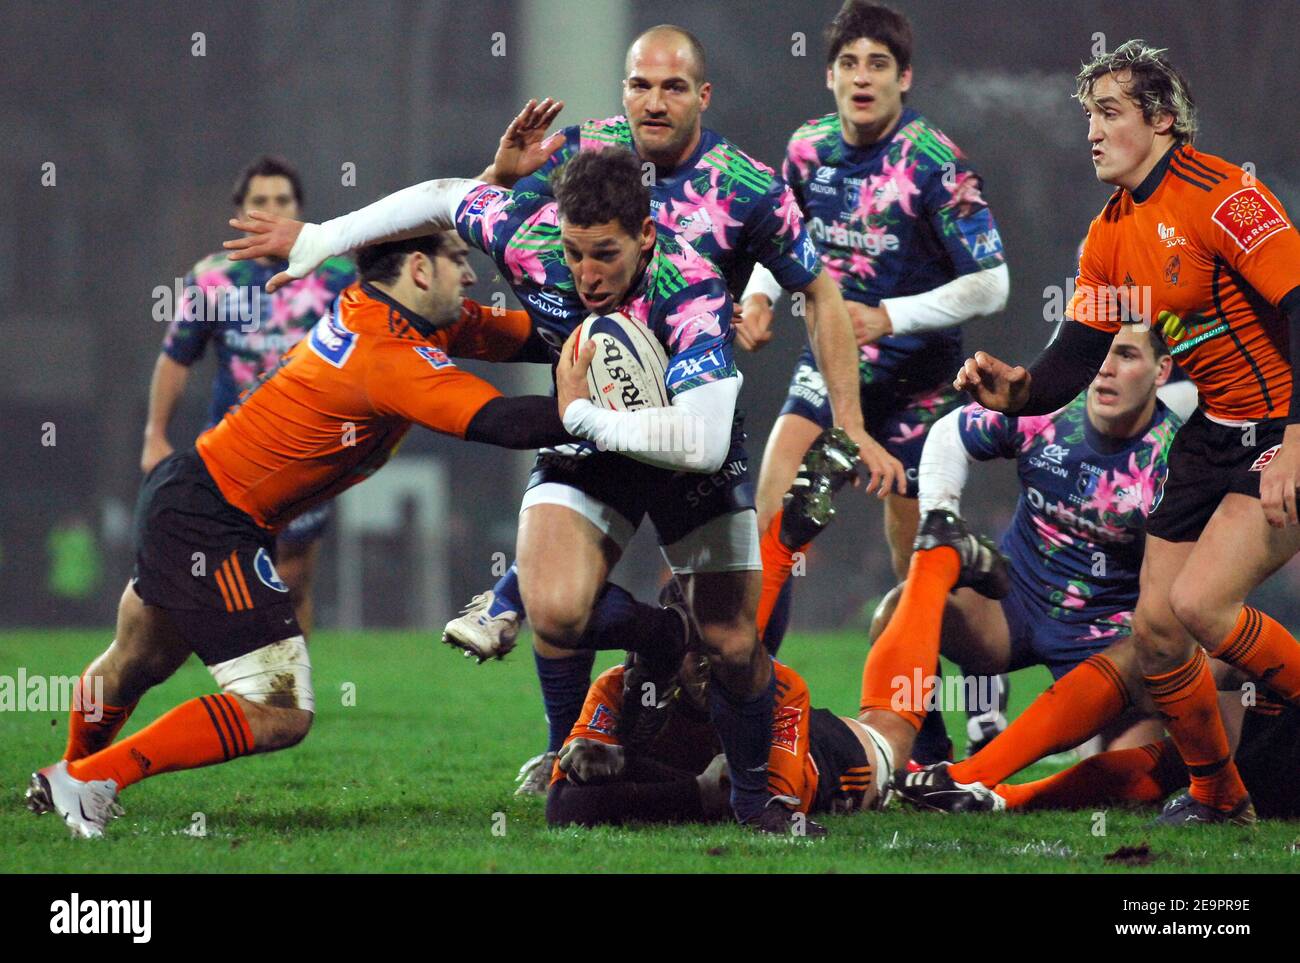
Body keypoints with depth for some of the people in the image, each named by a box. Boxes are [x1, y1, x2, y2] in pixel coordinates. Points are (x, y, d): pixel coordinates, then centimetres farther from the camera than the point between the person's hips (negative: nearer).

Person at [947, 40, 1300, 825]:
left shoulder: (1220, 195, -18)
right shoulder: (1112, 236, 9)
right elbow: (1078, 356, 8)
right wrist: (1018, 390, -14)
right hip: (1215, 433, 8)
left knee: (1198, 602, -23)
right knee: (1155, 629, 5)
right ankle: (1217, 797, 24)